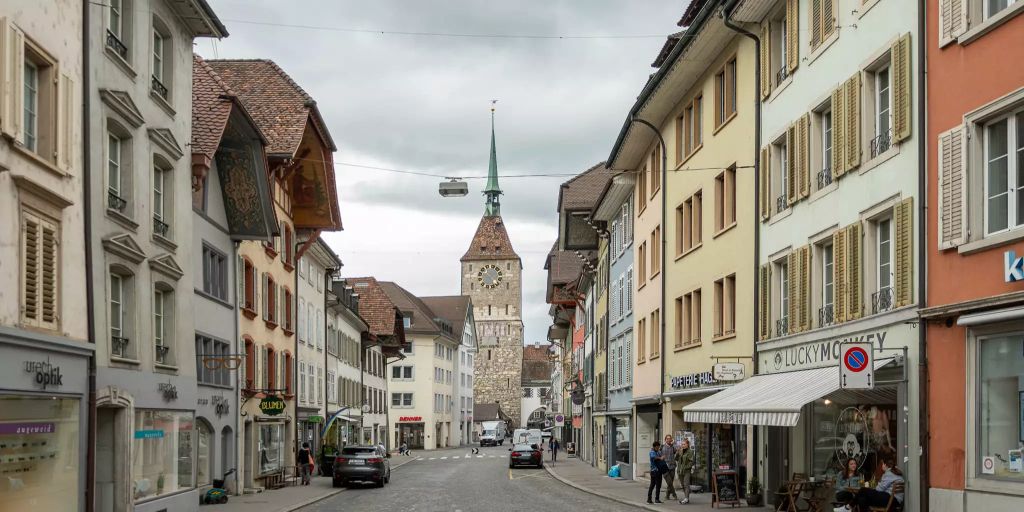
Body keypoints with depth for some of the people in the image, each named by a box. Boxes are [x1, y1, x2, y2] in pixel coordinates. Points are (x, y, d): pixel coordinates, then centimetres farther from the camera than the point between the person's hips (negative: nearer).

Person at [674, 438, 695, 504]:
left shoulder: (690, 452, -4)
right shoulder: (680, 451, 14)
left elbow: (691, 461, -9)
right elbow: (676, 459, 5)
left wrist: (686, 467, -18)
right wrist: (678, 451, -5)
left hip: (687, 471, -7)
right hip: (680, 470, 7)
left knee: (686, 484, -13)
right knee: (683, 485, 11)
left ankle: (686, 498, -19)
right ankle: (686, 498, 20)